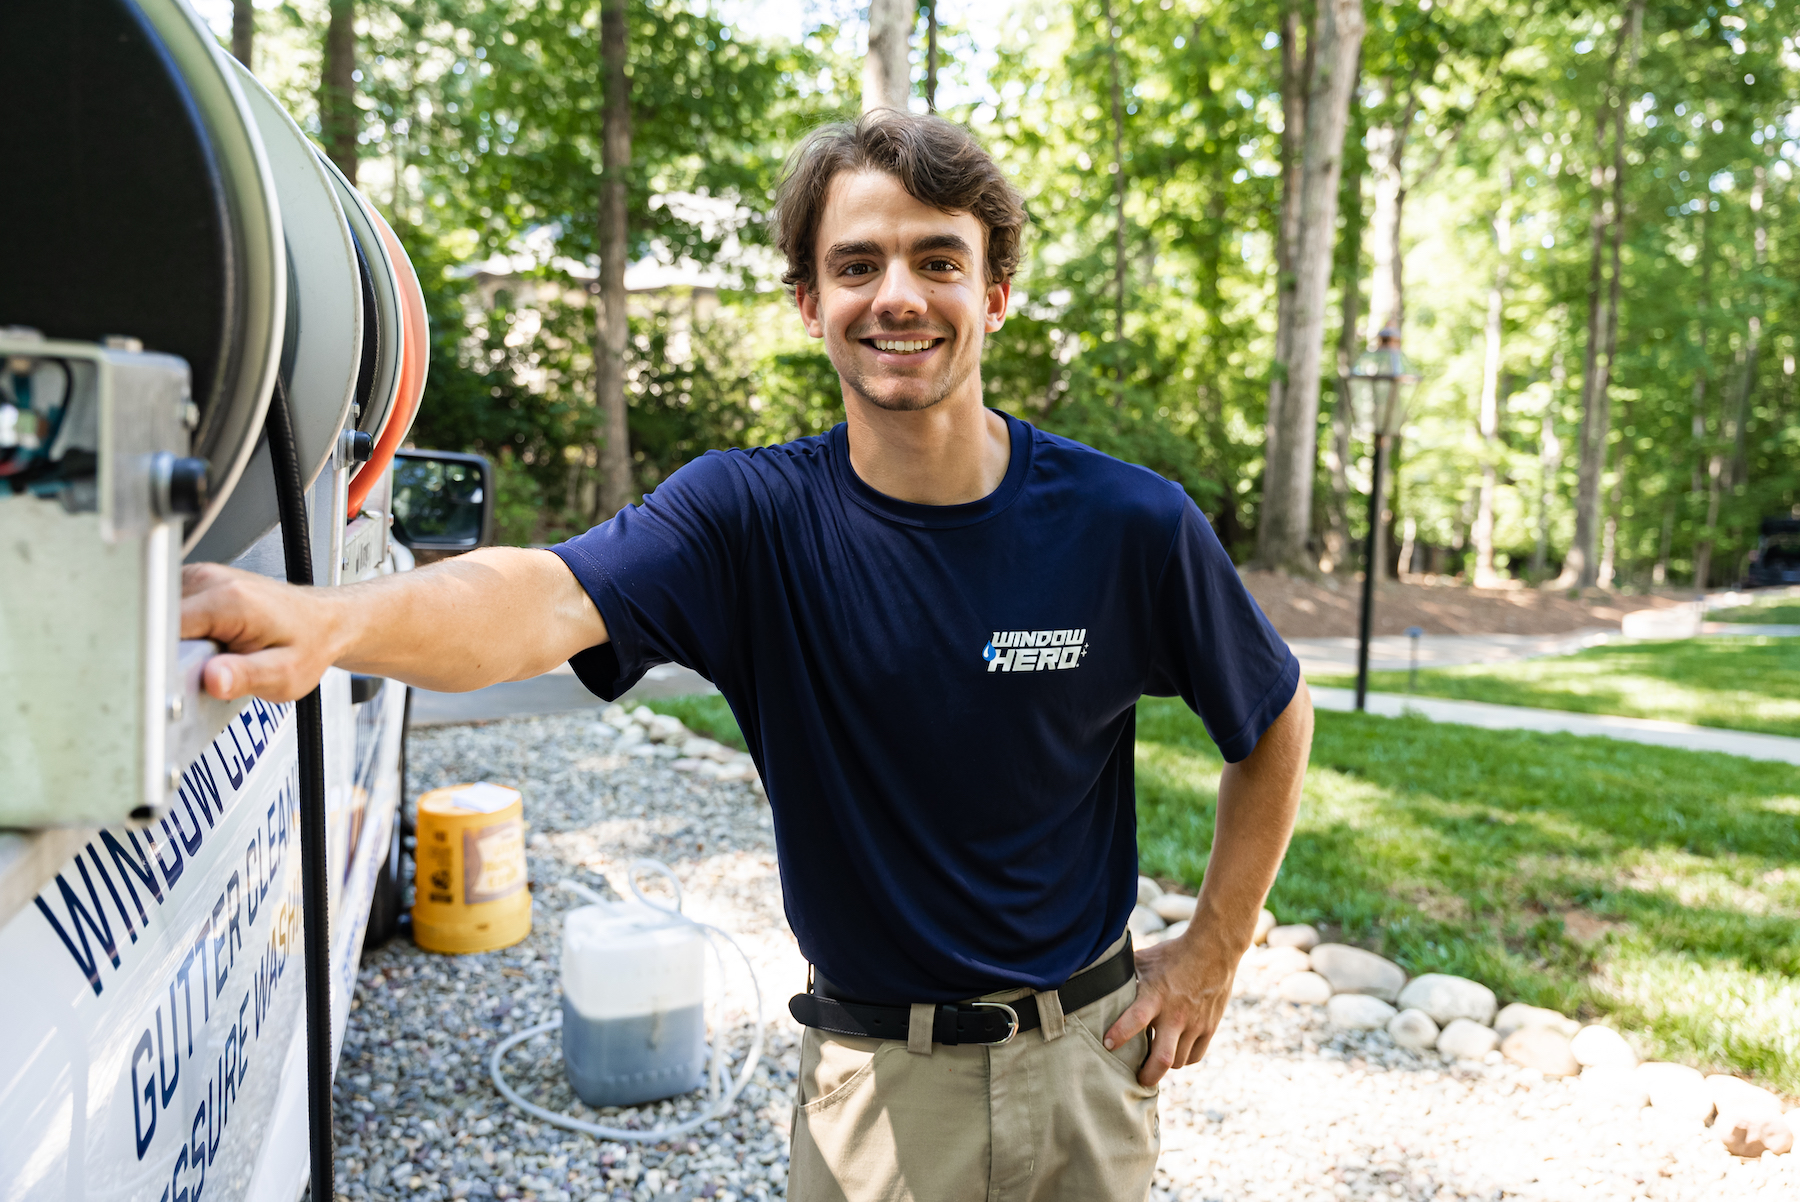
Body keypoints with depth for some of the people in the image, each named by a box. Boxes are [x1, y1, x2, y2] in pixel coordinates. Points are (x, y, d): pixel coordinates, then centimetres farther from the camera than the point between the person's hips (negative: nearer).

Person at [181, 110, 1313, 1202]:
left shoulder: (1129, 523, -14)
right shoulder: (752, 515, -15)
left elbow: (1277, 721, 1)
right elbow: (545, 598, -34)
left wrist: (1211, 954, 1)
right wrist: (328, 620, -54)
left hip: (1088, 1062, 1)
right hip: (875, 1087, -1)